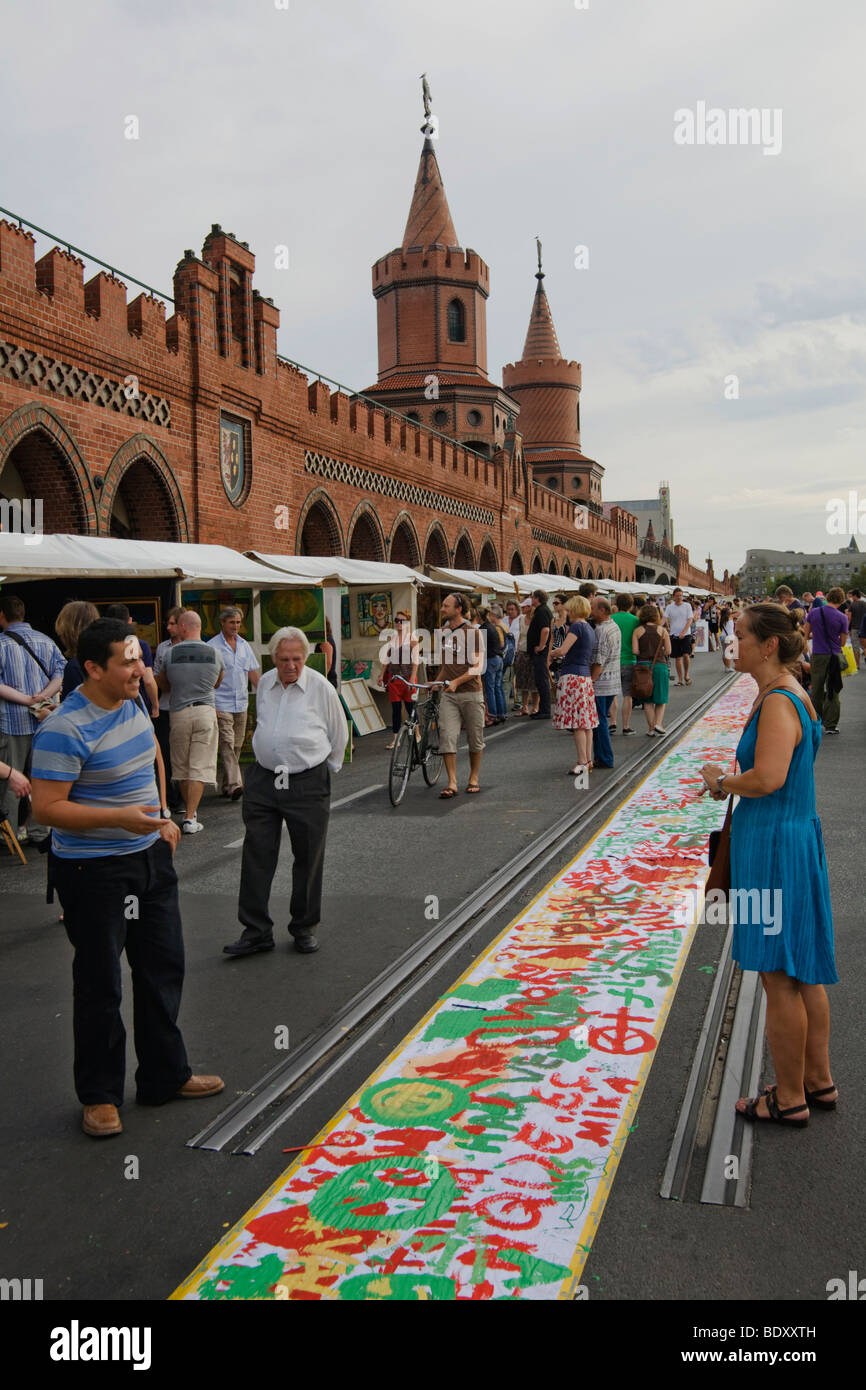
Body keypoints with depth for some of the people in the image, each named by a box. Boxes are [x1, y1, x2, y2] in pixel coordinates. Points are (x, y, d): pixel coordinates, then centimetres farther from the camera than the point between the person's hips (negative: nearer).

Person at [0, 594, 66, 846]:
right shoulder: (46, 641, 6)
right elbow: (61, 672, -3)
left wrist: (29, 700, -15)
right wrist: (42, 697, -12)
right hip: (44, 722, 4)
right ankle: (39, 832, 16)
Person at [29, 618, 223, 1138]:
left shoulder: (133, 704, 3)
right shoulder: (66, 729, -23)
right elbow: (47, 807, -24)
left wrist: (161, 818, 13)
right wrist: (119, 818, -32)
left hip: (149, 856, 8)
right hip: (94, 870, -8)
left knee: (164, 967, 16)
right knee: (101, 984, 4)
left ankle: (165, 1075, 33)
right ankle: (100, 1095, 23)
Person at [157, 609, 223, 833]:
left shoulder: (170, 653, -3)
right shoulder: (214, 653, 0)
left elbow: (163, 685, 13)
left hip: (179, 712, 0)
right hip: (206, 711, 0)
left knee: (182, 766, 16)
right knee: (200, 767, 0)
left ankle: (189, 811, 27)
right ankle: (190, 818, -6)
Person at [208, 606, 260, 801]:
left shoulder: (244, 645, 13)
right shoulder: (212, 646, -4)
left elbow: (253, 673, 17)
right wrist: (210, 704, -14)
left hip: (241, 704, 6)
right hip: (222, 704, -6)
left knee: (237, 745, 8)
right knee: (227, 743, -13)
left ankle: (225, 785, 18)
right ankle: (234, 784, -20)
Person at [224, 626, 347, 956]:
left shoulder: (321, 687, -6)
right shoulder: (264, 683, 8)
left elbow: (339, 734, 5)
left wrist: (328, 768, 11)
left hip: (308, 784, -4)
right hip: (263, 780, 4)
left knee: (308, 859, 6)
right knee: (256, 856, 2)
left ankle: (305, 928, 22)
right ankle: (256, 931, 11)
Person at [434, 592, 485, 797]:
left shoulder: (472, 633, -8)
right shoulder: (444, 632, 12)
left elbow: (478, 667, -14)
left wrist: (457, 681, -25)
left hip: (471, 693, -5)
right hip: (448, 695, 5)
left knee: (475, 738, 6)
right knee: (447, 736, -8)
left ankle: (474, 778, 23)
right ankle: (452, 783, -8)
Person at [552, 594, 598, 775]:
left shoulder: (577, 626, -12)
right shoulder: (589, 629, 16)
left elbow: (562, 650, -17)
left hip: (572, 676, -9)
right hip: (585, 676, 9)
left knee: (576, 722, -7)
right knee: (586, 721, 11)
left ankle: (582, 763, -7)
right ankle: (588, 760, 15)